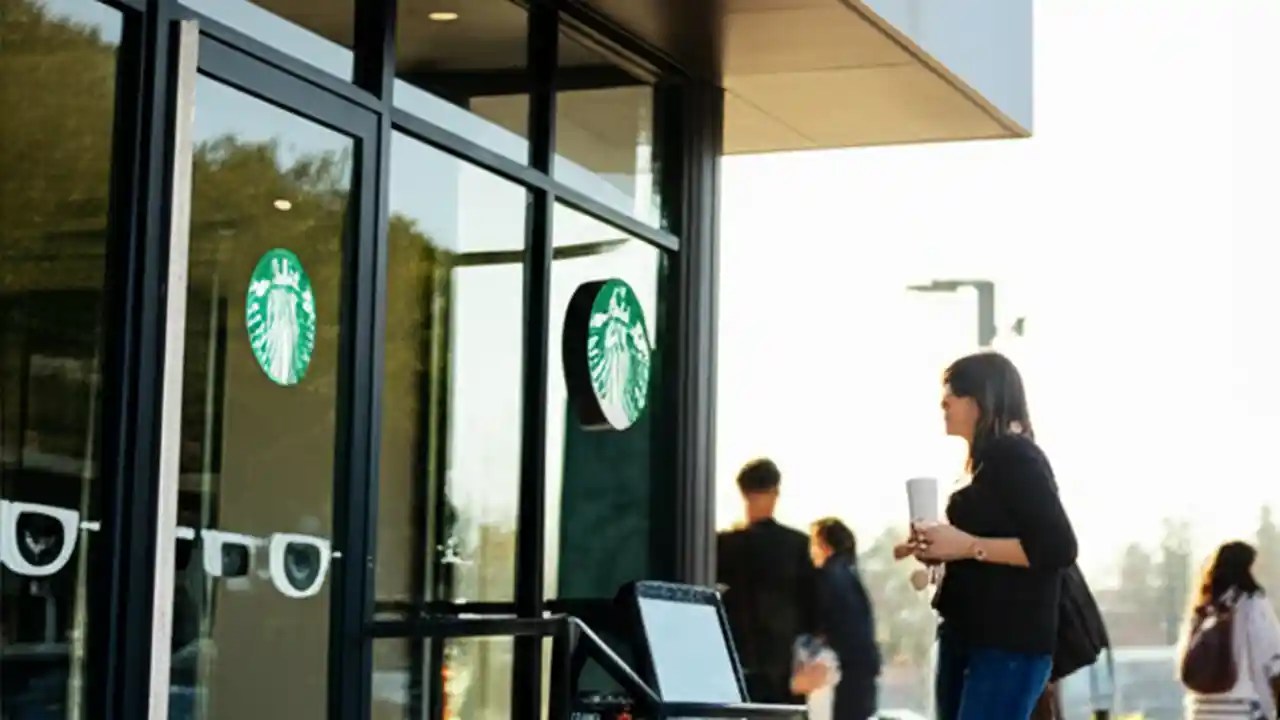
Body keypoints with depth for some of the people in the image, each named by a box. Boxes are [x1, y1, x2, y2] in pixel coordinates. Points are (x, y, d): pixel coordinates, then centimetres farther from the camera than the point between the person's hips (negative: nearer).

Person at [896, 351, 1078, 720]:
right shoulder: (989, 463, 19)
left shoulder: (1016, 457, -10)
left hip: (1009, 642, -10)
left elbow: (1059, 548, -19)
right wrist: (937, 549, 6)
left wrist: (969, 546, -21)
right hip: (967, 637, 10)